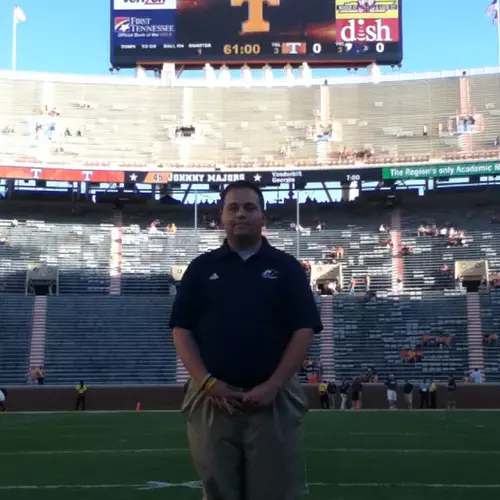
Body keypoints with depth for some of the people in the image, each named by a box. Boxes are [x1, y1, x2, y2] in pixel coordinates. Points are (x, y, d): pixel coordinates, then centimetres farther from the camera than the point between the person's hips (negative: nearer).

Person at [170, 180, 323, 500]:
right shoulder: (201, 268, 8)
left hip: (273, 399, -1)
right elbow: (181, 330, 5)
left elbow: (304, 330, -1)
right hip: (212, 399, 1)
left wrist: (273, 385, -11)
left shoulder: (286, 267, 5)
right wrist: (206, 382, -9)